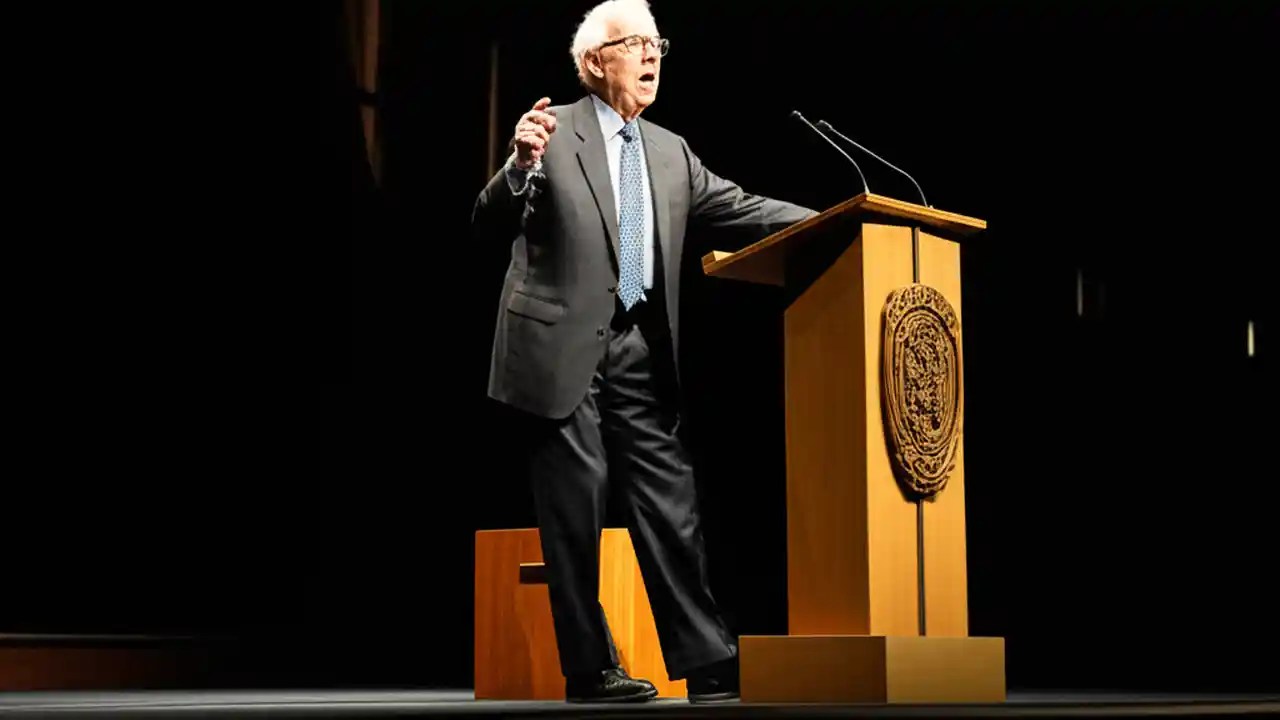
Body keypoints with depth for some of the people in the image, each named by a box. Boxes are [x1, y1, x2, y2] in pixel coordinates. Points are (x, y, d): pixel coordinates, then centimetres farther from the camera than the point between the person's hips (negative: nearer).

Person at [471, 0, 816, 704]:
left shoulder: (671, 152, 15)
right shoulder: (551, 131, -1)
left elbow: (740, 207, 12)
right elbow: (490, 223, -7)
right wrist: (521, 166, -28)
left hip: (641, 351, 5)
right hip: (562, 349, -5)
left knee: (670, 506, 3)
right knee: (575, 512, -1)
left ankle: (707, 662, 5)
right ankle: (589, 670, 8)